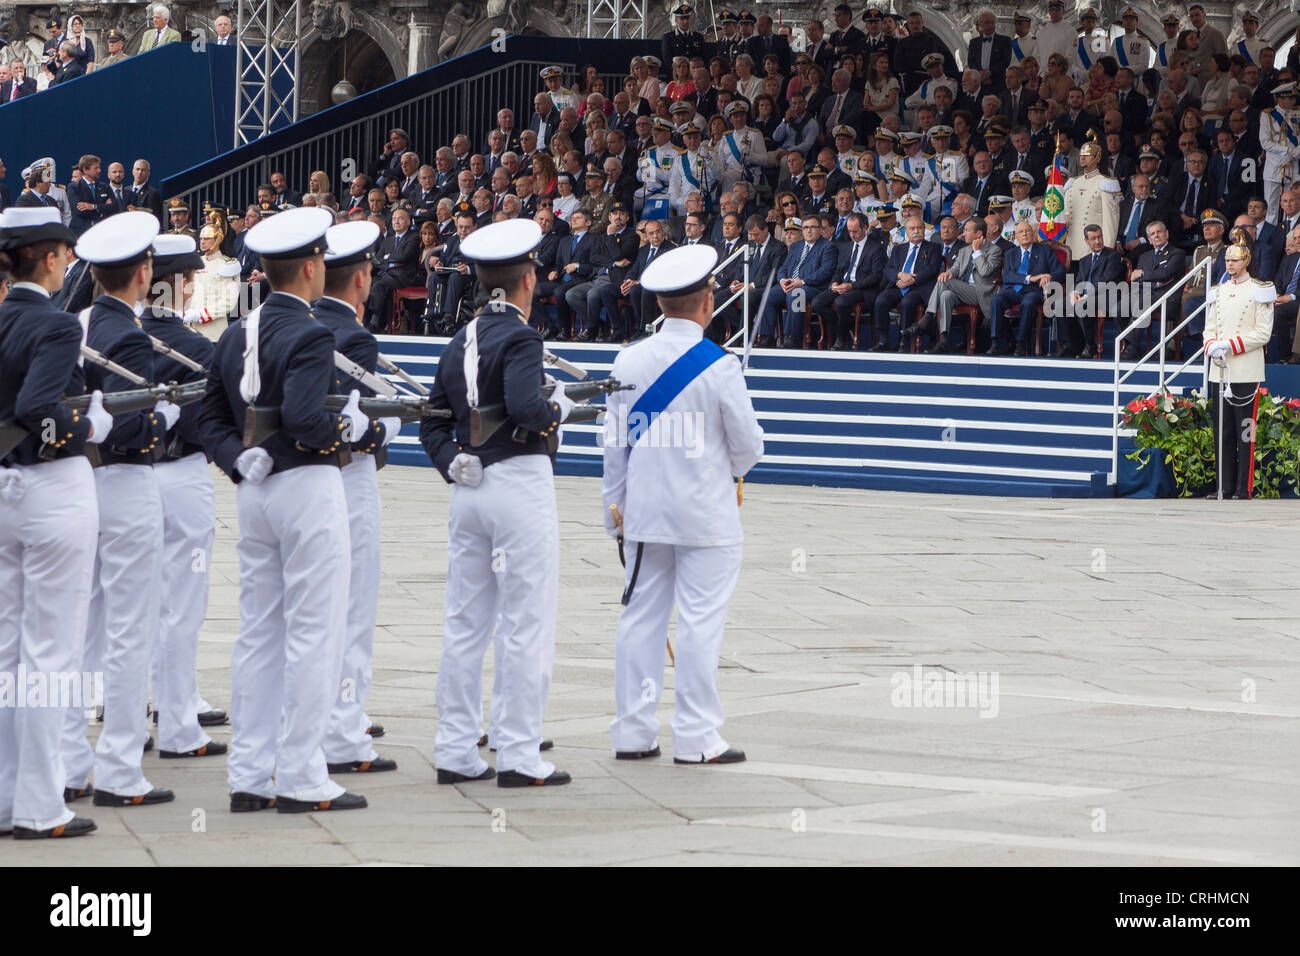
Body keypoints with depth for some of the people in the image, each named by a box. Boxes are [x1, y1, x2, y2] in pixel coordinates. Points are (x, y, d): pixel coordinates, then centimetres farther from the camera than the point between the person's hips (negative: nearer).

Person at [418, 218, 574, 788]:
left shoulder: (461, 342, 13)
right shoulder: (519, 337, -11)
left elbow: (433, 421, 14)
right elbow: (525, 408, -26)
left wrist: (452, 463, 2)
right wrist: (560, 409, -7)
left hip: (469, 487, 8)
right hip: (519, 481, -8)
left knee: (465, 623, 11)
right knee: (526, 624, -3)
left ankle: (455, 752, 14)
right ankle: (519, 756, -3)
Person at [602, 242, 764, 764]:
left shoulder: (629, 360, -1)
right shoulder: (719, 367, -14)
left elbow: (614, 441, 7)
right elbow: (749, 446, -5)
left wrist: (615, 504, 17)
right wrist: (732, 468, 18)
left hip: (643, 511, 5)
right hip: (705, 514, -5)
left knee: (641, 617, 10)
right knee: (701, 623, 0)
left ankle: (632, 732, 14)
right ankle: (696, 737, 1)